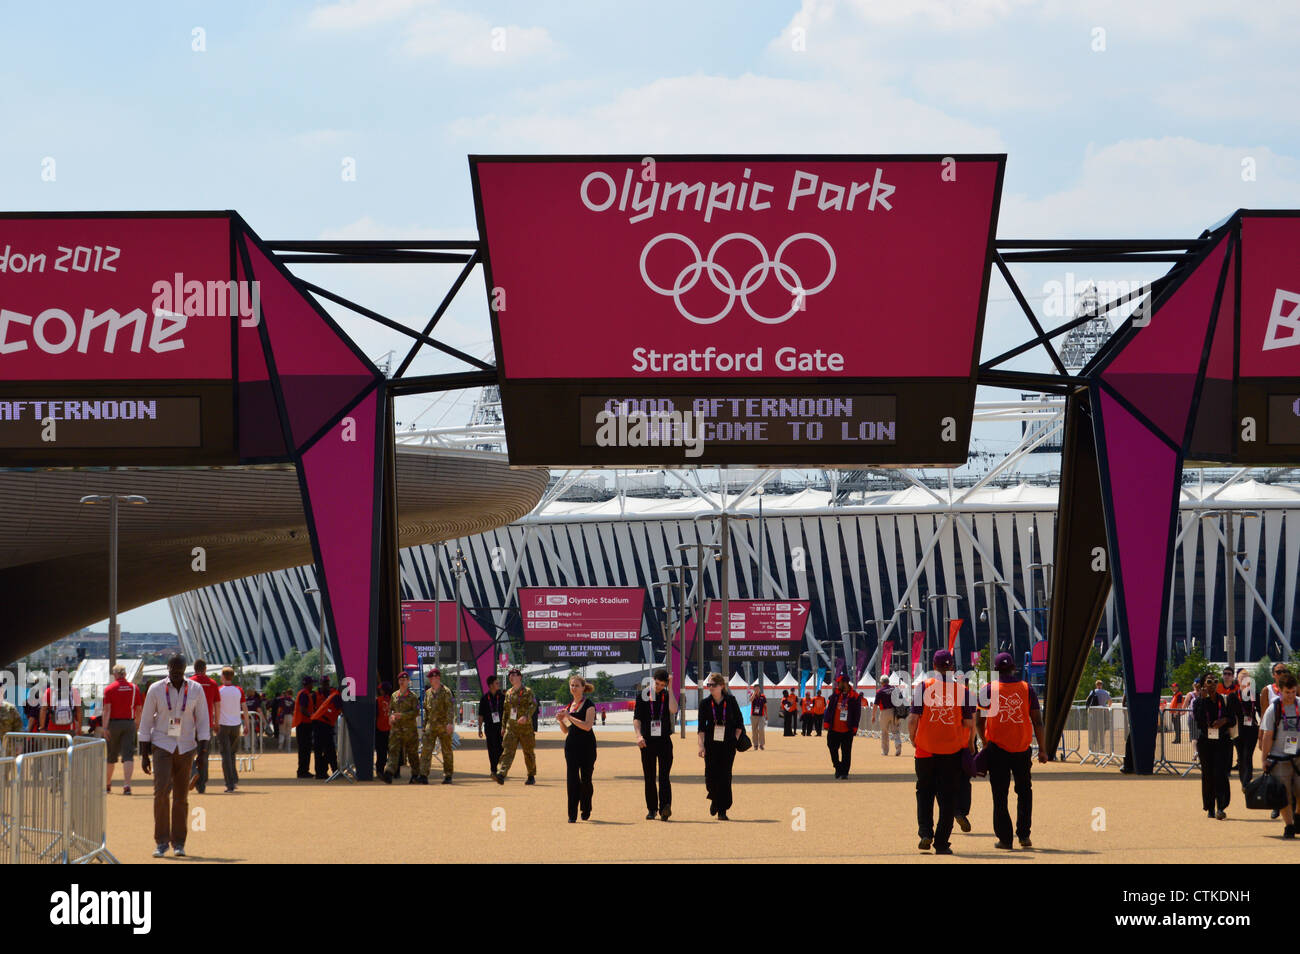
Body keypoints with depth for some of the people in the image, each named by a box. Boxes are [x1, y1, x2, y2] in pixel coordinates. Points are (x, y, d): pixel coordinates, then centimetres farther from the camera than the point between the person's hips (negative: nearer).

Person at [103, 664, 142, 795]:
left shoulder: (109, 689, -5)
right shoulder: (134, 688, 4)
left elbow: (107, 709, -12)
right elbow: (139, 709, 9)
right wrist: (137, 723, 25)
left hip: (114, 722, -1)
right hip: (129, 723, 1)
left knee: (111, 755, 13)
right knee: (128, 755, -4)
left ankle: (107, 784, 28)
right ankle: (127, 784, -19)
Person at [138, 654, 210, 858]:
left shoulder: (196, 690, 1)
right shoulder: (156, 689, -2)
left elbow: (202, 720, 4)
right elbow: (146, 721, 2)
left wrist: (203, 749, -6)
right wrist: (144, 754, -1)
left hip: (186, 748, 1)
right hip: (162, 747, -1)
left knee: (181, 796, 2)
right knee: (161, 791, -14)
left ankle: (179, 843, 11)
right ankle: (161, 841, -9)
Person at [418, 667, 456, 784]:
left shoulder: (446, 692, -6)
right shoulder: (428, 693, 13)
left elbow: (450, 708, -15)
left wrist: (450, 722, -28)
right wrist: (425, 725, 18)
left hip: (443, 726, -5)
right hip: (431, 725, 5)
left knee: (447, 751, 4)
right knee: (426, 749, -9)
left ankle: (448, 776, 14)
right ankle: (423, 776, -15)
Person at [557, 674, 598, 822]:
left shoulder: (589, 705, -6)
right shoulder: (570, 706, 13)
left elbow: (587, 726, -20)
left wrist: (569, 717, -20)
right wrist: (561, 720, -3)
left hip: (587, 745, -5)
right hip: (571, 745, 5)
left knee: (585, 779, 4)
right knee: (572, 778, -6)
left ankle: (586, 810, 23)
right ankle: (572, 814, -8)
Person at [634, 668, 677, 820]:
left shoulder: (668, 695, 5)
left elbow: (673, 709, -15)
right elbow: (636, 718, 2)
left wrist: (670, 689, -12)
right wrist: (639, 735, -14)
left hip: (664, 741, -1)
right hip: (648, 742, 1)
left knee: (664, 776, -13)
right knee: (649, 777, 5)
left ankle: (665, 807, -26)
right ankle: (651, 809, 12)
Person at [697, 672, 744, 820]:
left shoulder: (731, 701, -1)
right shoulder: (705, 704, 0)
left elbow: (739, 723, 6)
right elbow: (701, 727, -2)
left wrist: (736, 739, -3)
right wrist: (701, 745, -12)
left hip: (728, 744, -1)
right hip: (711, 743, 1)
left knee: (725, 776, -4)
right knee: (711, 774, -5)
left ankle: (722, 811, 1)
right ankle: (714, 799, 26)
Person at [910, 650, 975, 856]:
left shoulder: (924, 687, -5)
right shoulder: (962, 690, -4)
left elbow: (913, 719, -7)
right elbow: (969, 723, -5)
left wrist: (912, 739, 11)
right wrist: (968, 743, 12)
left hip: (926, 749, 0)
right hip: (953, 751, 0)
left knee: (924, 792, 16)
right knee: (947, 796, 6)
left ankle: (925, 831, -1)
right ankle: (941, 843, 5)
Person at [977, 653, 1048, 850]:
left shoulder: (989, 690, -2)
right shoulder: (1027, 689, 1)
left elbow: (979, 722, 0)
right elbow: (1037, 721, 1)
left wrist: (985, 743, 16)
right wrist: (1042, 749, 5)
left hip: (997, 747, -1)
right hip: (1022, 748, 1)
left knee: (1000, 795, 4)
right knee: (1024, 791, 16)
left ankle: (1004, 839, 2)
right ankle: (1024, 834, 8)